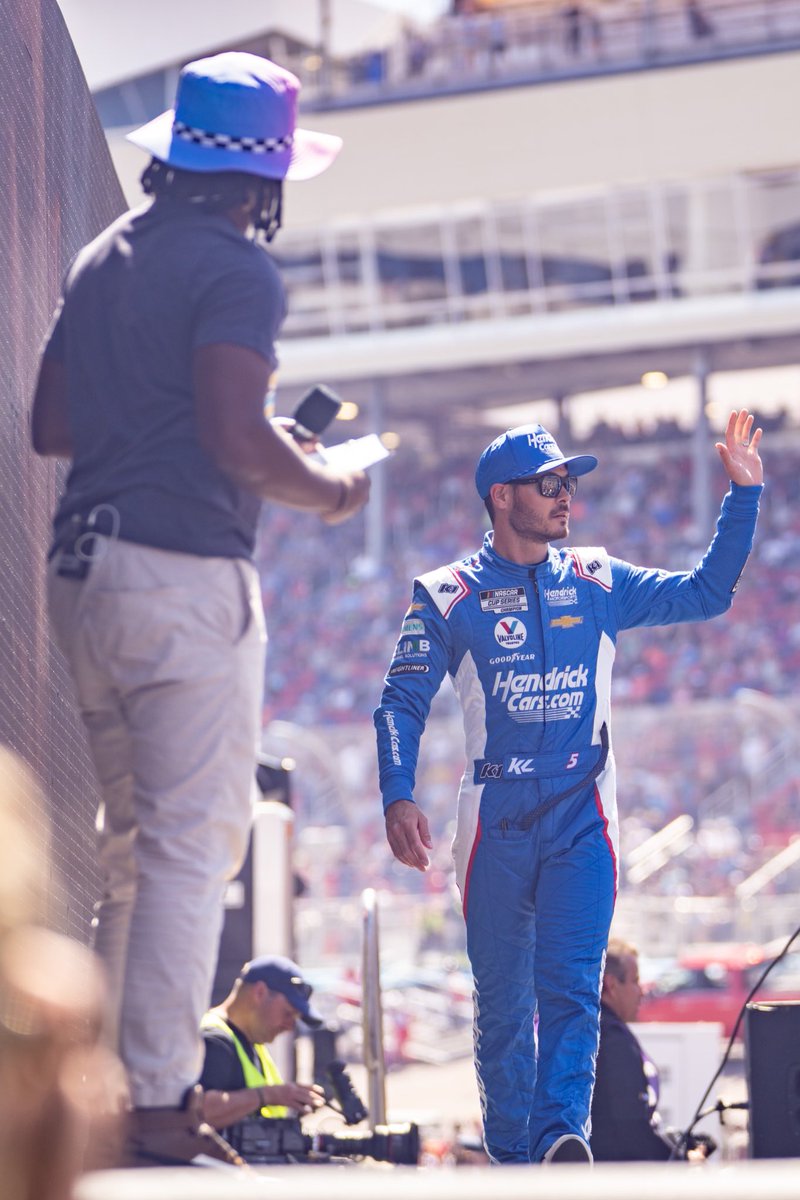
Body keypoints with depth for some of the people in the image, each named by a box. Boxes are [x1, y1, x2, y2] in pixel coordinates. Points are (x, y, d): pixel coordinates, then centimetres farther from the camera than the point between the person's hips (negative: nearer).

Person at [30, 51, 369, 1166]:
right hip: (185, 573, -8)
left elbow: (50, 426, 18)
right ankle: (160, 1096, -10)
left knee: (131, 839, 15)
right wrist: (332, 491, -1)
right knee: (194, 842, -7)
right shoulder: (237, 268, -8)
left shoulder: (103, 258, 16)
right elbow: (238, 441, -18)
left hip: (83, 571, 8)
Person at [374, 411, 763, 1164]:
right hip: (495, 819, -1)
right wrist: (398, 797, -15)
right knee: (501, 998, 4)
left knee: (570, 983, -15)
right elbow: (402, 703, -1)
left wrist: (743, 493, 5)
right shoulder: (448, 596, 3)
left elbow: (705, 593, 14)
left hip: (580, 815, 1)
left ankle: (560, 1134, -27)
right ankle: (510, 1154, 13)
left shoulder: (597, 582, 11)